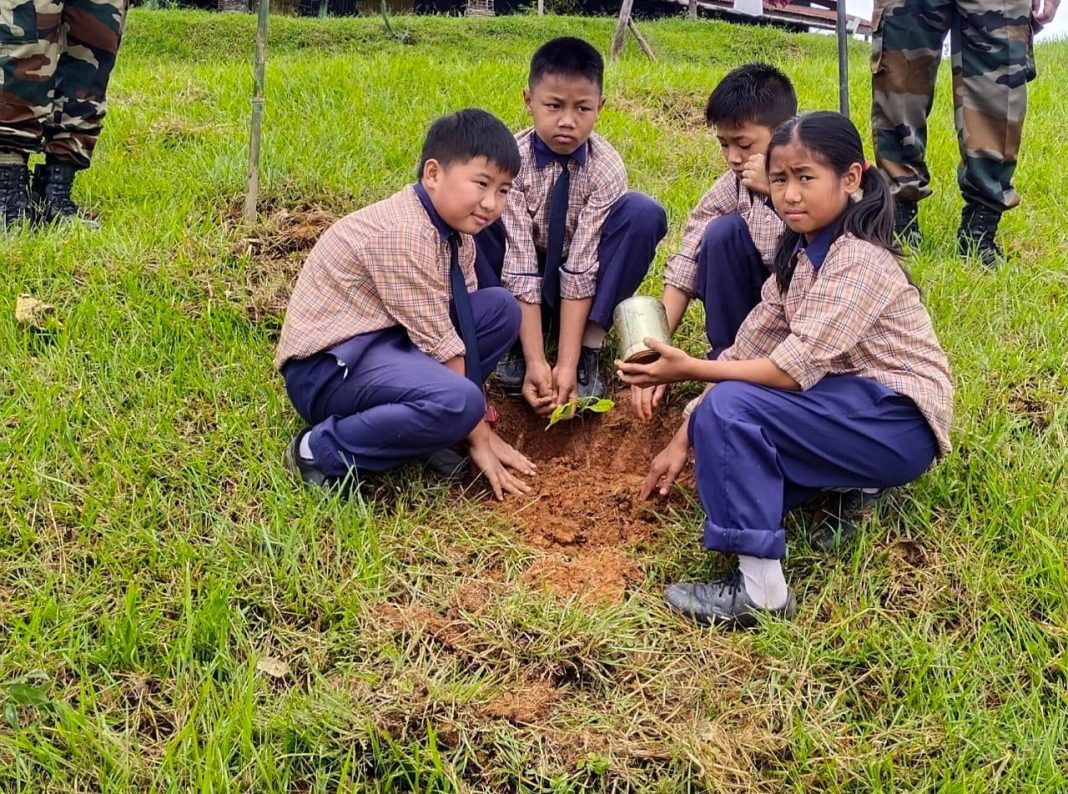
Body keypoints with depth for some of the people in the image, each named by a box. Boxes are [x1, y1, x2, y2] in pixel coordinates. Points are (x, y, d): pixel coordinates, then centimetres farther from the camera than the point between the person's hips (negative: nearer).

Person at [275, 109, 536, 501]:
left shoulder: (456, 232, 6)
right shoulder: (403, 234, -23)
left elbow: (461, 324, 4)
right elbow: (440, 345, -21)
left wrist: (482, 429, -1)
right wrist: (479, 437, -14)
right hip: (329, 367, -10)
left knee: (501, 308, 5)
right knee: (458, 403, -32)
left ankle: (415, 421, 2)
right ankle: (324, 450, -14)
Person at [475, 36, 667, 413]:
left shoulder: (606, 168, -18)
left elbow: (582, 268, -24)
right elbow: (520, 268, -25)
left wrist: (567, 364, -31)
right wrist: (535, 362, -33)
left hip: (583, 285, 1)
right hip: (519, 285, 0)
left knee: (644, 213, -25)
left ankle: (588, 350, -20)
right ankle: (513, 343, -15)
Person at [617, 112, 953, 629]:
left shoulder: (858, 259, -19)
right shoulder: (801, 252, 8)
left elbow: (795, 368, -27)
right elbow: (747, 350, 4)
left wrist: (690, 369, -25)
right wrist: (684, 439, -2)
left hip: (900, 420, -9)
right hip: (851, 402, 9)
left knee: (732, 406, -25)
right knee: (713, 418, -1)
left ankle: (760, 590, -23)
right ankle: (850, 483, 3)